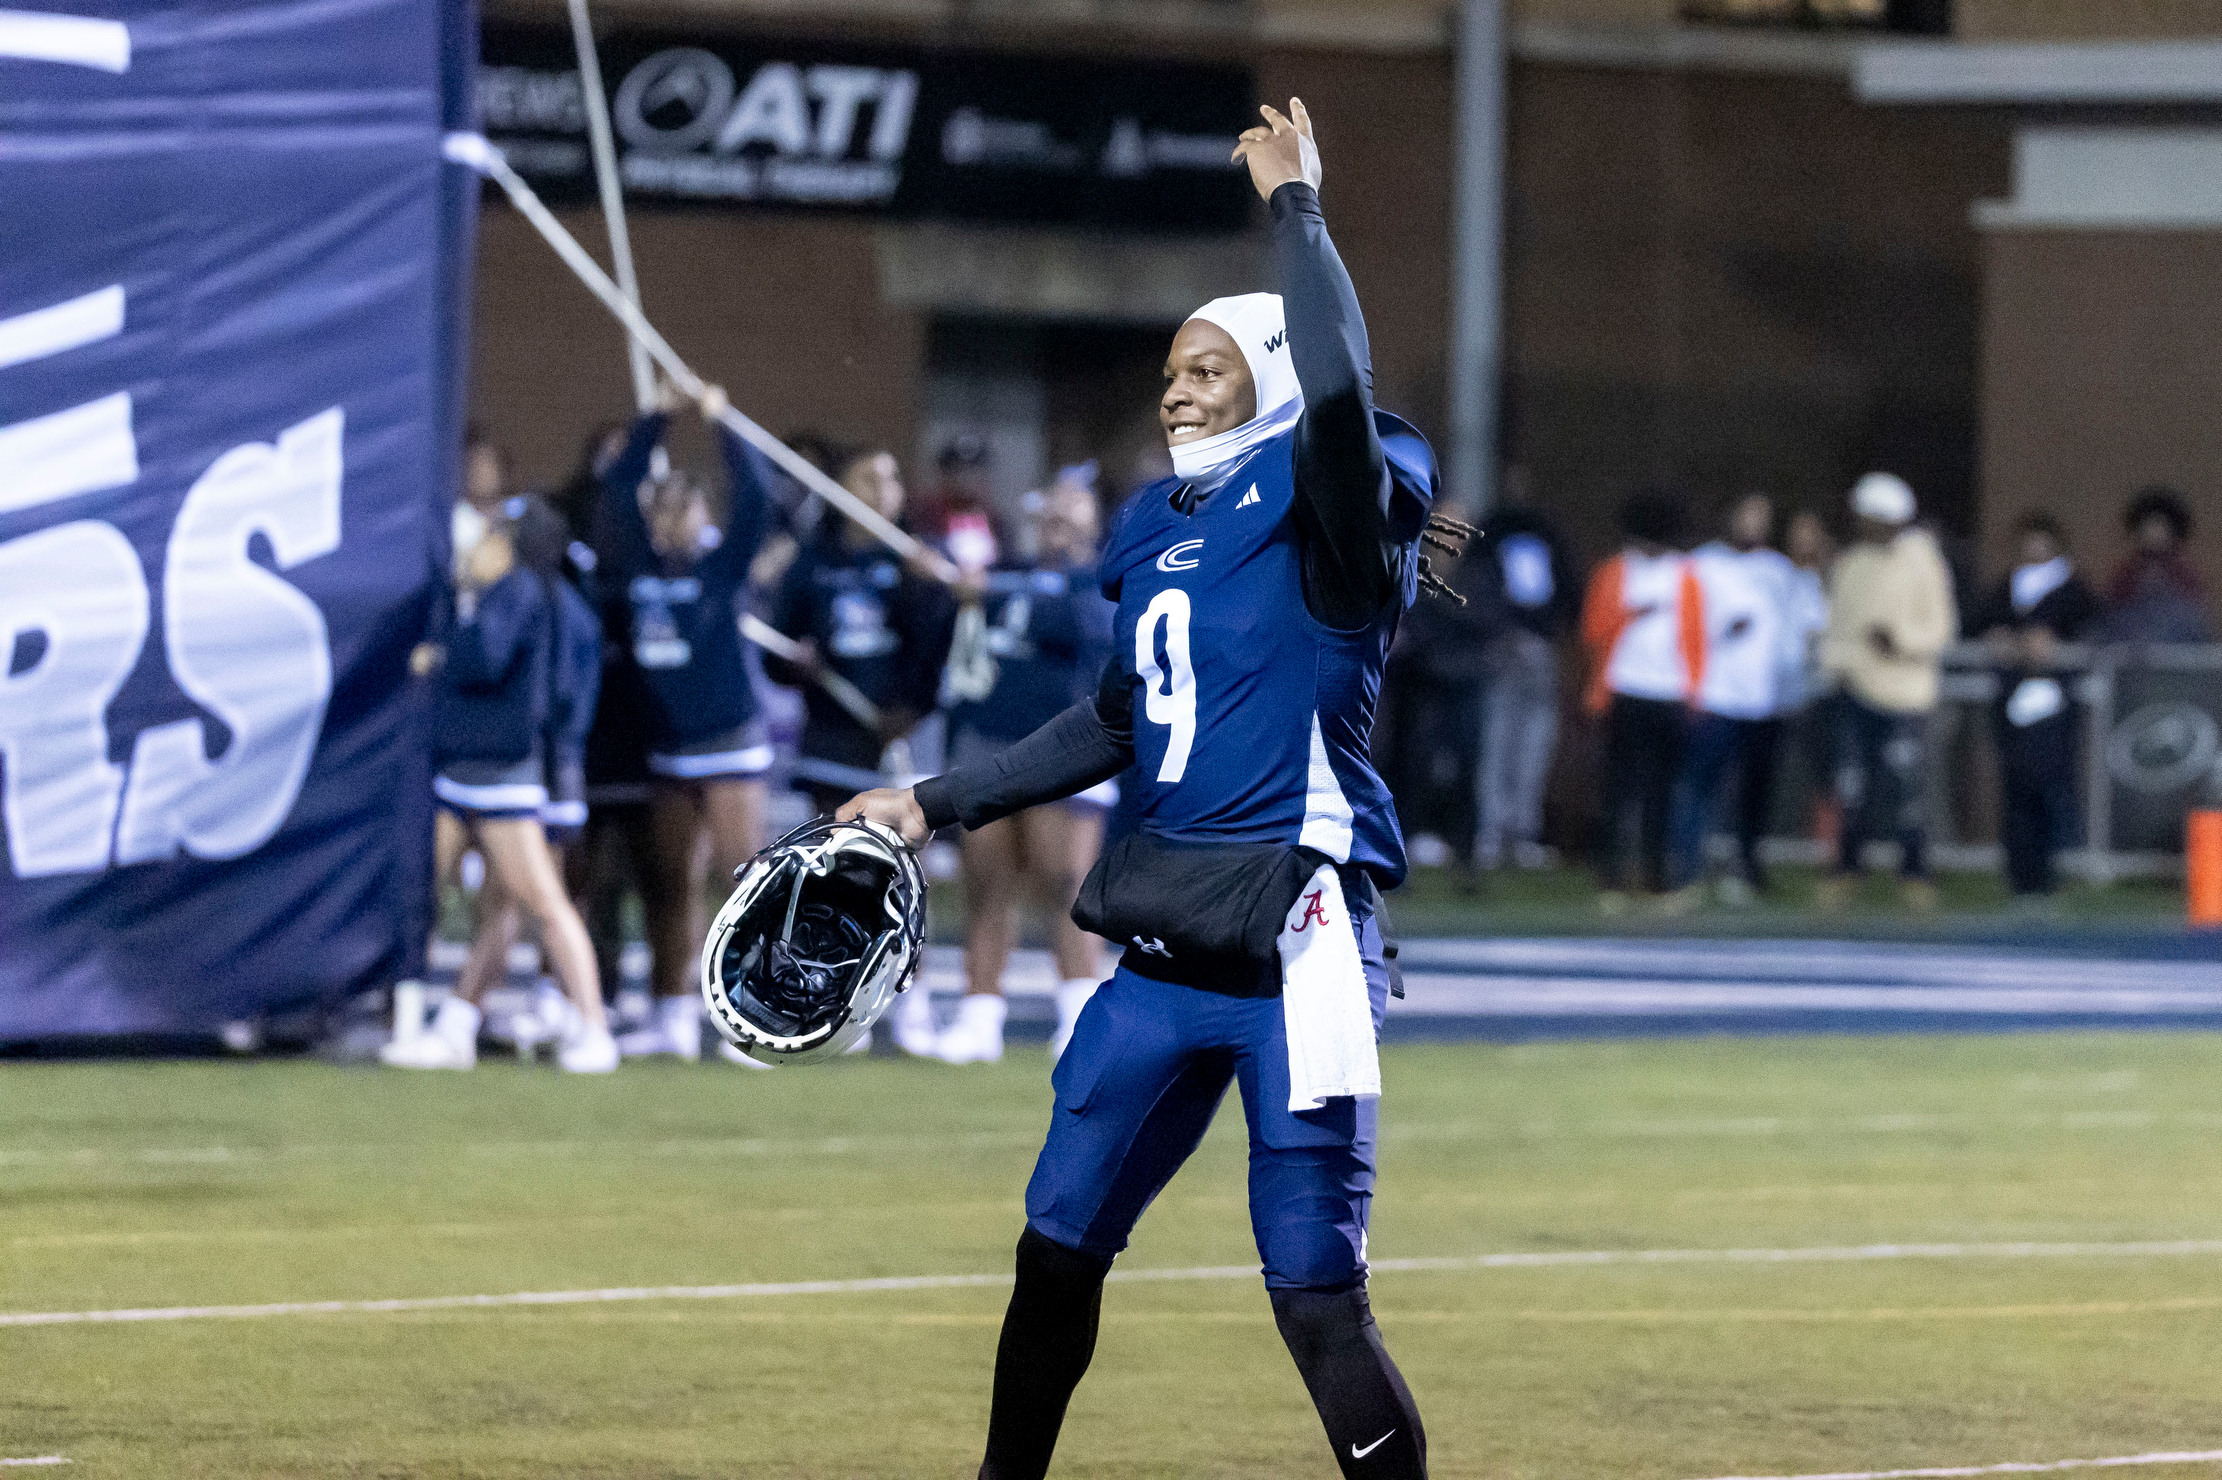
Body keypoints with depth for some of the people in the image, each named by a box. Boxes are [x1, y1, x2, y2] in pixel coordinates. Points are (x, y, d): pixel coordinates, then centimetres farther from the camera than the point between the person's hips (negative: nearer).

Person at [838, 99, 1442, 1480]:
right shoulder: (1156, 526, 14)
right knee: (1057, 1246, 15)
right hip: (1167, 942, 8)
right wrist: (939, 803, 26)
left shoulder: (1326, 507, -9)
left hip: (1293, 940, -8)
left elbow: (1337, 393, -32)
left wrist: (1296, 205, -22)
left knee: (1319, 1302, -10)